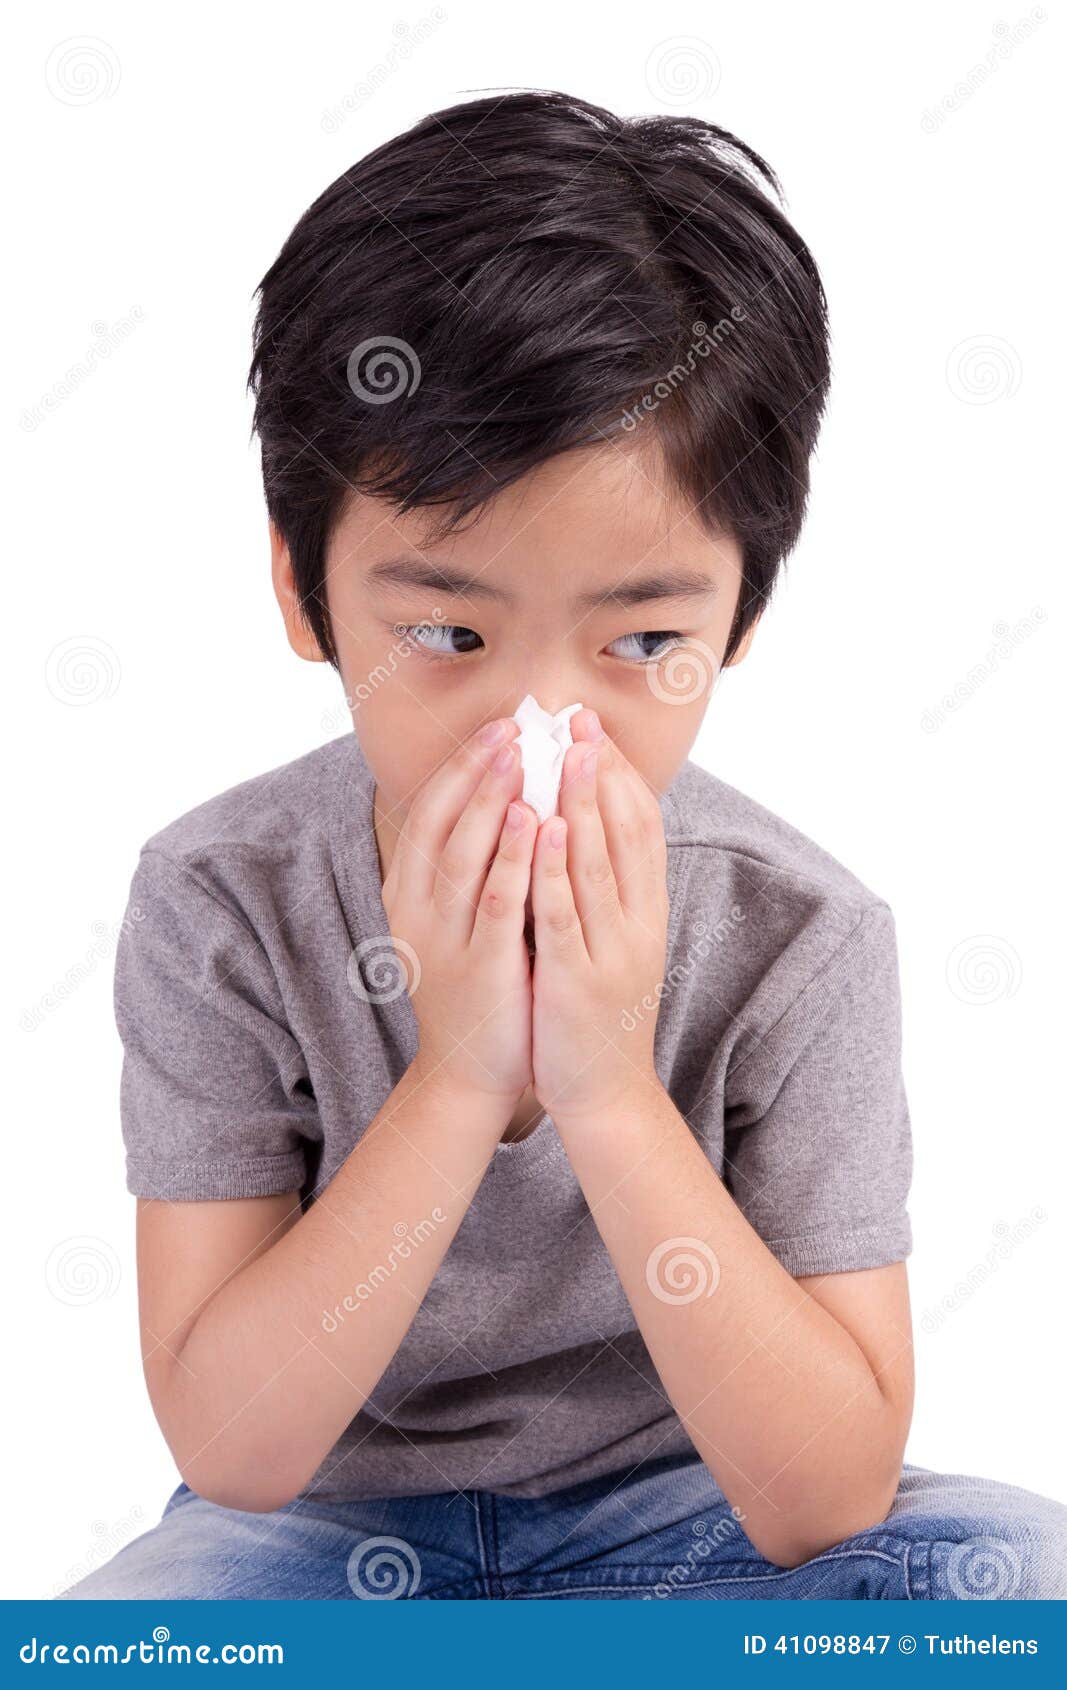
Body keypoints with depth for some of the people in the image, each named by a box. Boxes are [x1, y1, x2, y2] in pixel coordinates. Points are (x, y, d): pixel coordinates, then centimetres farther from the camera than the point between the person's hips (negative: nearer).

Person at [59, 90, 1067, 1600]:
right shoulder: (221, 908, -18)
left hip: (674, 1519, 1)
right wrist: (454, 1084, -33)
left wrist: (612, 1096, -32)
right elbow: (231, 1448, -20)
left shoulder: (801, 940, -18)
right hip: (329, 1528, 0)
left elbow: (827, 1501, -20)